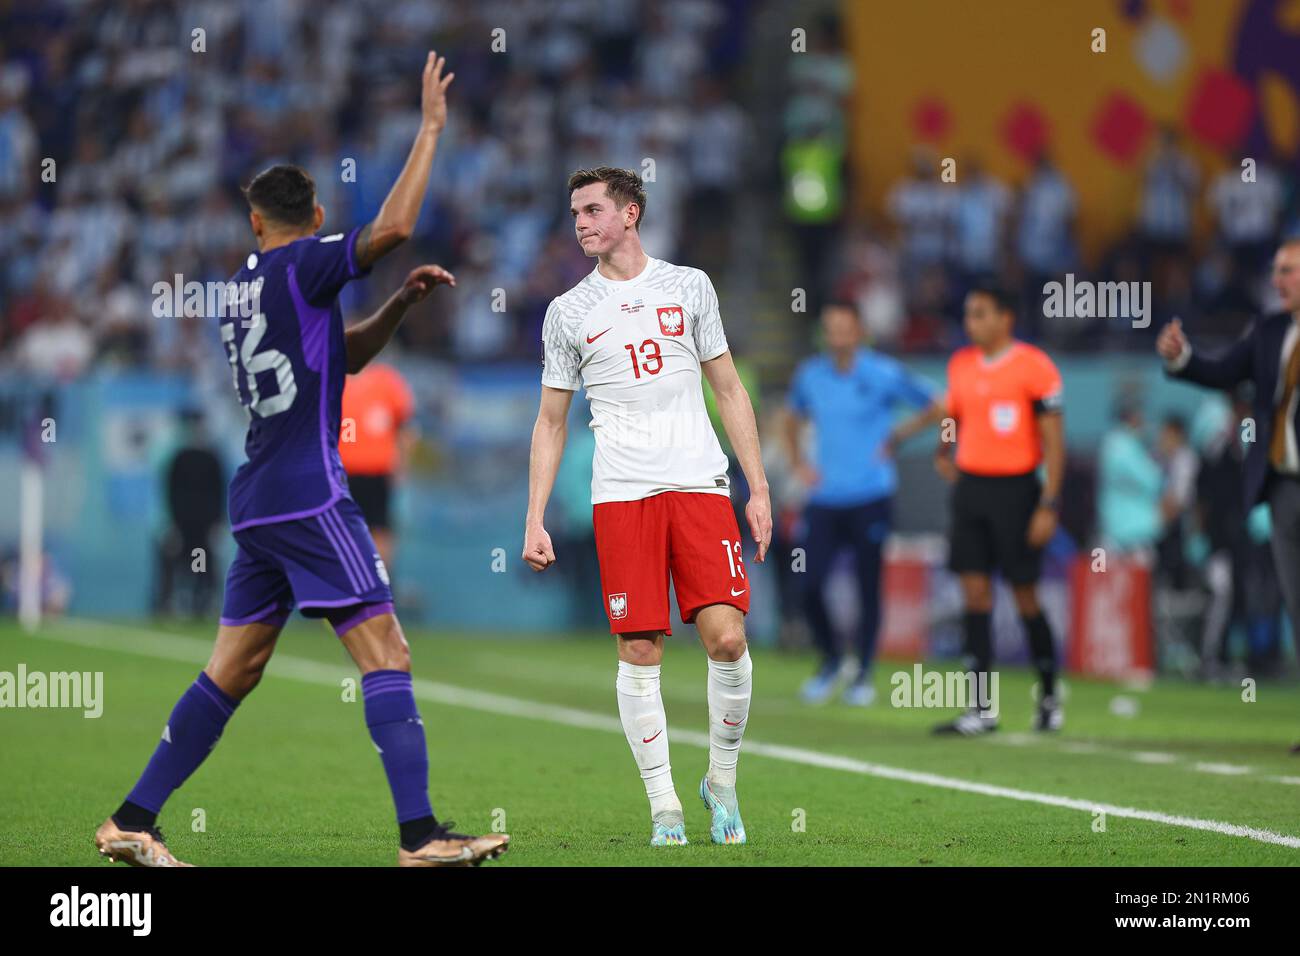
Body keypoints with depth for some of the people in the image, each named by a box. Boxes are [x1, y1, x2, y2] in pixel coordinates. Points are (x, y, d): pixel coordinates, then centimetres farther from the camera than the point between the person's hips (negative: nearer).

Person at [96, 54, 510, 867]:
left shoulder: (245, 285, 18)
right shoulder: (301, 267, -5)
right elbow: (394, 226, -18)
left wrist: (404, 301, 18)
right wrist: (431, 129, -10)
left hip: (258, 500, 8)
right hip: (311, 494, -8)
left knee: (234, 671, 12)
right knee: (386, 654, -10)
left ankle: (133, 822, 13)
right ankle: (421, 835, -18)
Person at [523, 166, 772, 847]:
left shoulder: (688, 286, 11)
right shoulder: (568, 312, 11)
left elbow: (729, 389, 14)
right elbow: (550, 422, 14)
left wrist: (759, 489, 8)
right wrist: (534, 520, 6)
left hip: (700, 484, 0)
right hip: (621, 492, 0)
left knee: (726, 638, -11)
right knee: (640, 651, -5)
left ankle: (722, 779, 9)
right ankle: (664, 806, 2)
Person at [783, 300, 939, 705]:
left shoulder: (885, 374, -6)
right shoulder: (810, 375, 6)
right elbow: (793, 419, 25)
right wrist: (797, 463, 11)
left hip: (870, 499, -3)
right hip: (824, 500, 3)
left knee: (868, 588, 0)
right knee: (809, 585, -5)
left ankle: (864, 674, 14)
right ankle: (829, 660, 18)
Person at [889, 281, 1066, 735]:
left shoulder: (1034, 367, -9)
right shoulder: (961, 364, 9)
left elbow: (1053, 440, -10)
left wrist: (1049, 505, -14)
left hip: (1015, 489, -5)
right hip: (971, 486, 5)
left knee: (1025, 596, 1)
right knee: (975, 592, -2)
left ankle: (1049, 698, 20)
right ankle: (983, 709, -3)